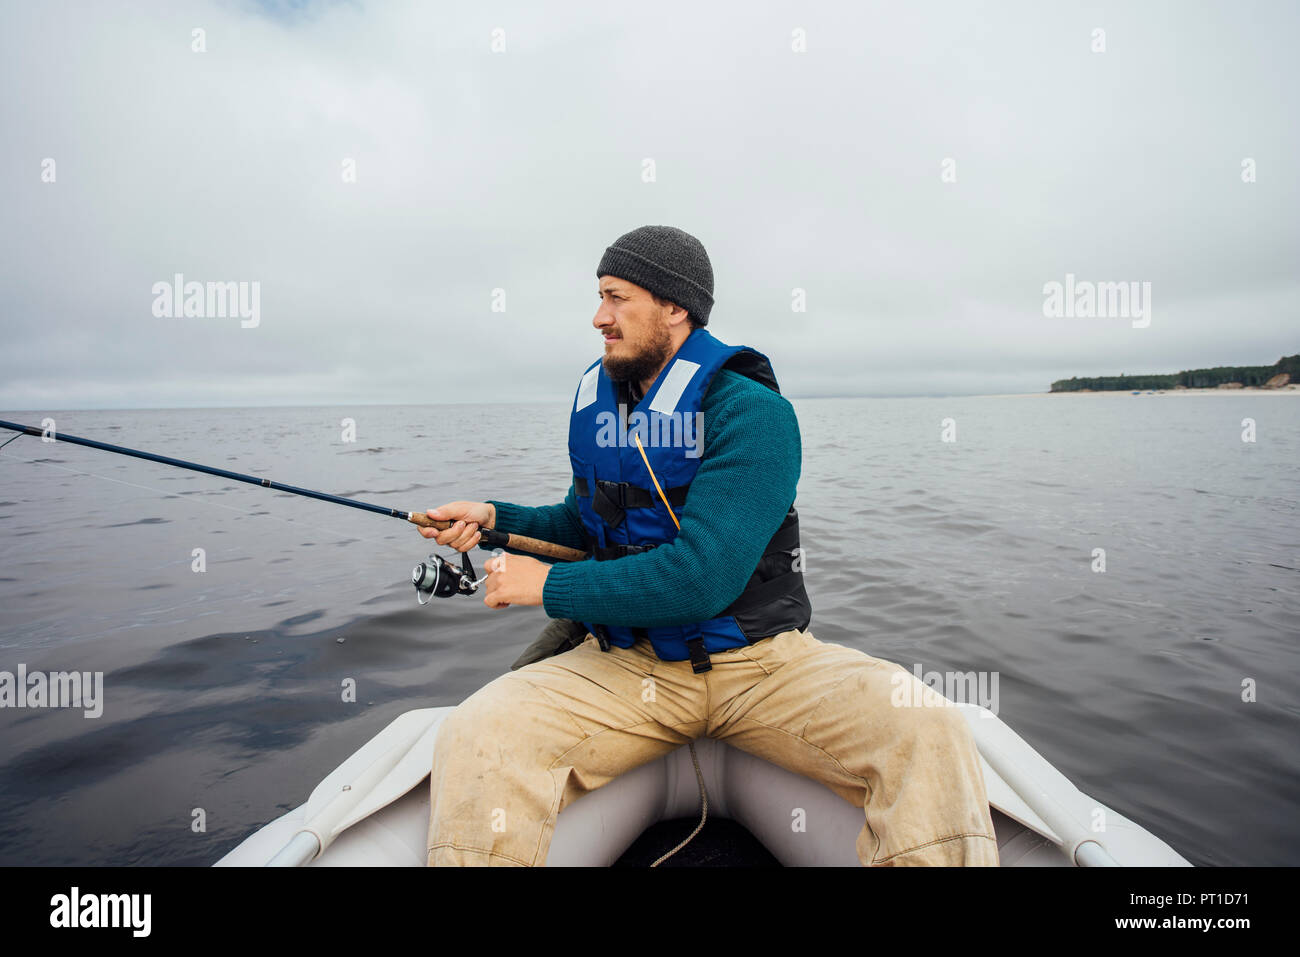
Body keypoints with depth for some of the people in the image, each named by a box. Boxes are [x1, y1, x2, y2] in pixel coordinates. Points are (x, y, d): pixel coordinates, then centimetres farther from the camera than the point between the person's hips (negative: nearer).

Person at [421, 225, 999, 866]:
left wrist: (549, 586, -15)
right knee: (474, 738, -24)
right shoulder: (593, 402, 7)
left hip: (760, 660, -3)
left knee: (928, 734, -26)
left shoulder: (752, 411, -14)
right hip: (622, 667, 4)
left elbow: (701, 577, -24)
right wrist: (495, 519, 5)